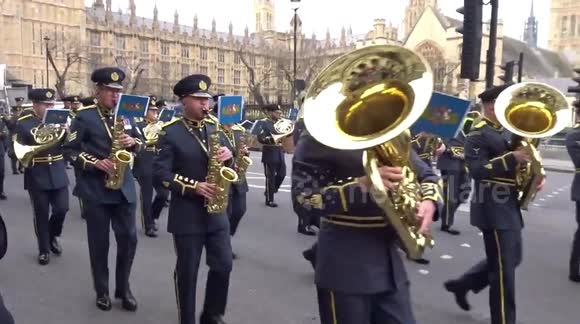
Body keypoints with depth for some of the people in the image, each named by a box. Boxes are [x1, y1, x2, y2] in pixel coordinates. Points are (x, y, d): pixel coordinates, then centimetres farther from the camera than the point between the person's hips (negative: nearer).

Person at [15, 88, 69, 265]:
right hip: (36, 176, -2)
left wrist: (66, 131, -17)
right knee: (41, 215, 4)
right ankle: (44, 250, 19)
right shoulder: (23, 123, -1)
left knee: (61, 209, -1)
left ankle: (52, 236, 28)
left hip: (58, 174, 2)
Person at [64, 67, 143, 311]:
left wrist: (132, 142, -10)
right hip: (95, 188, -3)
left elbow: (140, 143, 13)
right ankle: (102, 291, 21)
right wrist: (95, 163, -19)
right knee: (99, 242, 6)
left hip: (124, 186, 4)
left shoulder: (126, 115, 10)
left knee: (129, 238, 4)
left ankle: (123, 288, 21)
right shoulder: (84, 117, -4)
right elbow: (71, 150, -6)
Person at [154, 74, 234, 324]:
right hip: (186, 213, -4)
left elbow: (225, 165, 12)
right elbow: (161, 173, -13)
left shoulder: (214, 127, 8)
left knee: (223, 265, 8)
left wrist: (227, 156, -12)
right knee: (187, 271, 7)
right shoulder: (170, 132, -7)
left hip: (216, 210, 5)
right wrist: (194, 187, -22)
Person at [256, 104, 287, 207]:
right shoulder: (263, 123, -8)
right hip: (269, 154, -7)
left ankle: (270, 191, 29)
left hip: (279, 153, 7)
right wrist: (272, 140, -32)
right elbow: (260, 138, -18)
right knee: (270, 177, -1)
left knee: (282, 174, 9)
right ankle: (269, 200, 9)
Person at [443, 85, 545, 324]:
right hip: (493, 209, -10)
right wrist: (512, 158, -28)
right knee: (504, 268, -1)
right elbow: (476, 169, -24)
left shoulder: (505, 131, 16)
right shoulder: (478, 134, -12)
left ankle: (461, 284, 31)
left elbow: (511, 166, 20)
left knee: (511, 259, 19)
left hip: (509, 206, 10)